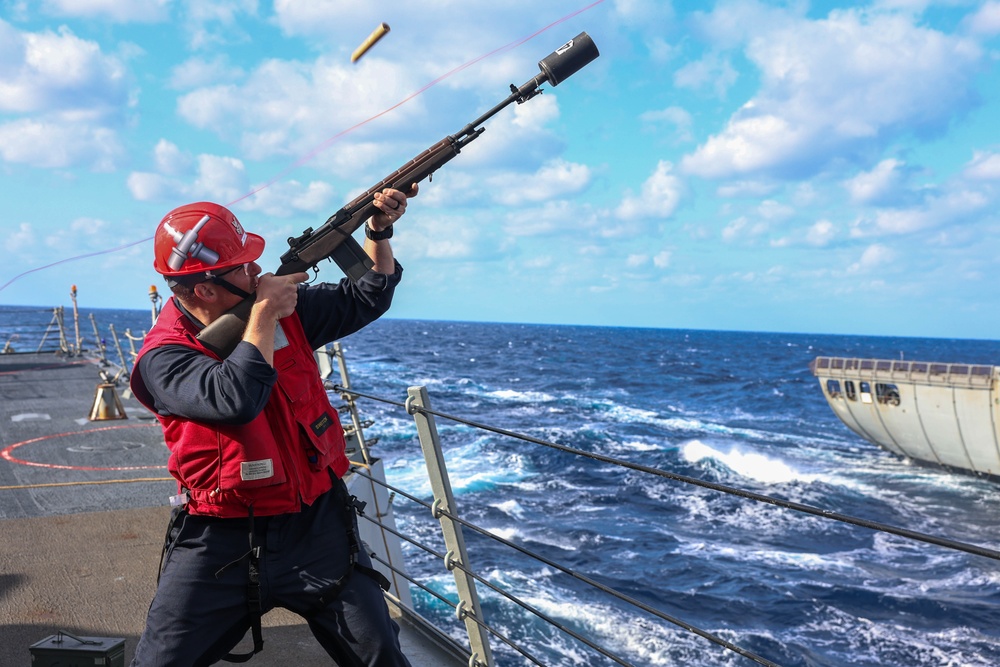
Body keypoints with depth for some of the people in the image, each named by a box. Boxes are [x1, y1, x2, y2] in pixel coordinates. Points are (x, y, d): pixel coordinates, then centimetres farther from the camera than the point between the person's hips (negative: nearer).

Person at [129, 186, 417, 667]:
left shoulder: (284, 308, 1)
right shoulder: (163, 356, -14)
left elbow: (365, 300, 13)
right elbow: (235, 400, -34)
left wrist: (379, 230, -1)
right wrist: (263, 315, -22)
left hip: (315, 525, 3)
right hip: (219, 542, -3)